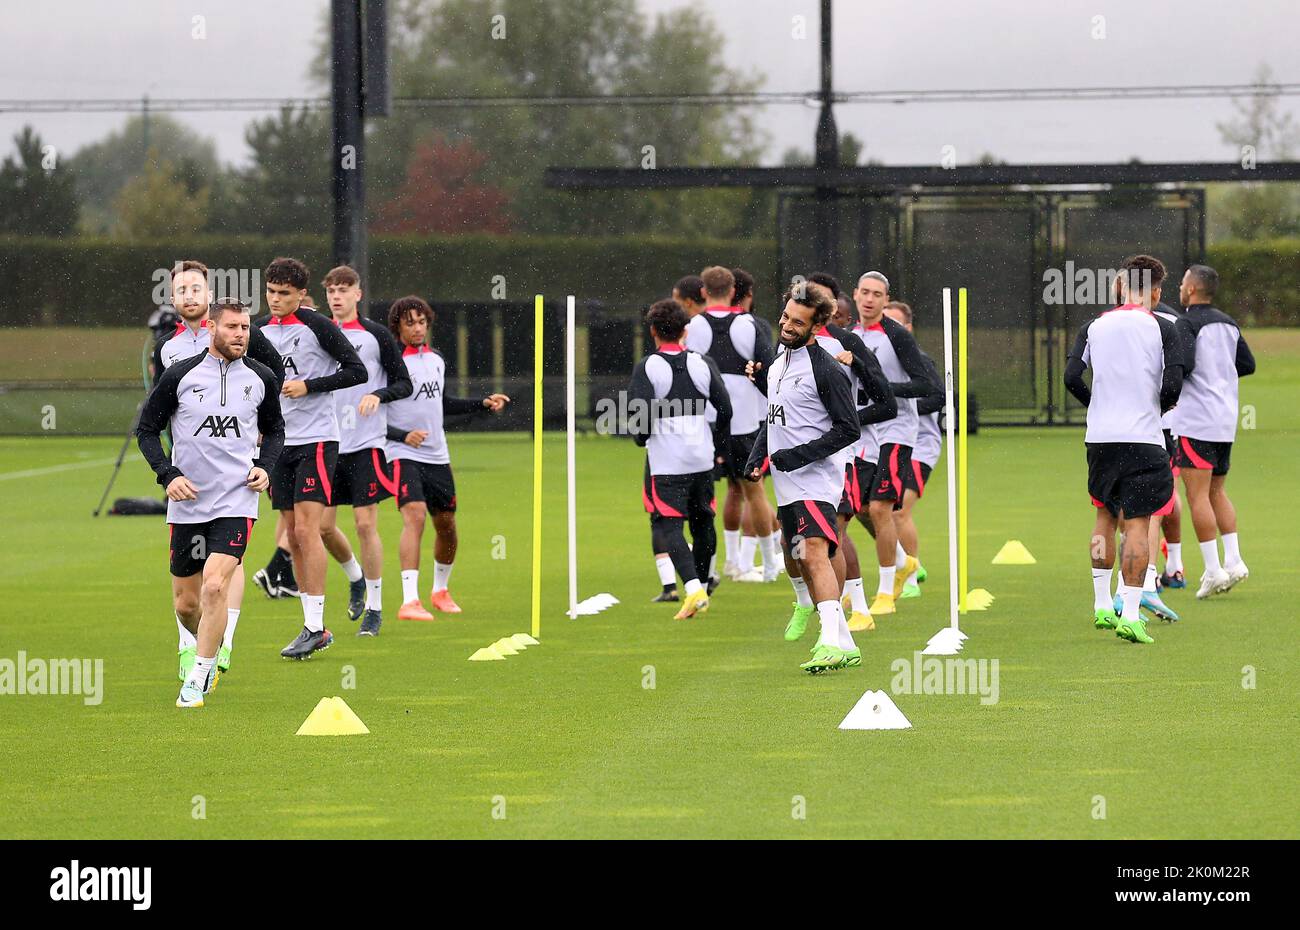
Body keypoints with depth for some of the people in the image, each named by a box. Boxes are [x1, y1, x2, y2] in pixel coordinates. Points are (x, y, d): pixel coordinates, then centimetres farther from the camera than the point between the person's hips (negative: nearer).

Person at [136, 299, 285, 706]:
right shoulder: (179, 375, -3)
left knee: (215, 585, -19)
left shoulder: (261, 378, 3)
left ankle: (197, 679, -9)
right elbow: (146, 428, 4)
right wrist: (168, 474, -9)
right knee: (186, 604, 7)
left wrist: (265, 466, 1)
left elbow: (274, 428, 19)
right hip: (187, 502, 1)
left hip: (237, 499, -1)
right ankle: (208, 647, 39)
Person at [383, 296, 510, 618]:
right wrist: (403, 435, -25)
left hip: (437, 456, 7)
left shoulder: (436, 361, 11)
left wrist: (483, 404, 20)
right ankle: (410, 601, -28)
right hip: (403, 455, -7)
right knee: (414, 516, -23)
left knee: (446, 525, 12)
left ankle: (441, 589, 36)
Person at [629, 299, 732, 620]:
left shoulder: (647, 368, -9)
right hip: (701, 457, 4)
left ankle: (693, 589, -22)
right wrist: (719, 447, 16)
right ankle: (702, 585, 30)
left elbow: (640, 411, -17)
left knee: (667, 525, -5)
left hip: (665, 460, -4)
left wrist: (642, 437, 5)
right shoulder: (703, 364, 2)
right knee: (702, 521, 19)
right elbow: (725, 409, 1)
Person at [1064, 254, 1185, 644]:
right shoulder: (1162, 328, -4)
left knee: (1106, 516, 20)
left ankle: (1102, 607, 22)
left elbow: (1072, 378, -1)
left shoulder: (1094, 327, 5)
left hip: (1100, 437, 4)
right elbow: (1173, 385, -12)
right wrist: (1158, 408, 9)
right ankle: (1130, 616, -11)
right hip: (1143, 437, -4)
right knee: (1137, 524, -3)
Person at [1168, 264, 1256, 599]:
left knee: (1198, 495, -6)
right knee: (1217, 491, 17)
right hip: (1226, 420, 8)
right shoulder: (1228, 324, 12)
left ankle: (1213, 570, -10)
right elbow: (1248, 364, 15)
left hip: (1195, 420, -8)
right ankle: (1233, 560, 8)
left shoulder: (1187, 324, -10)